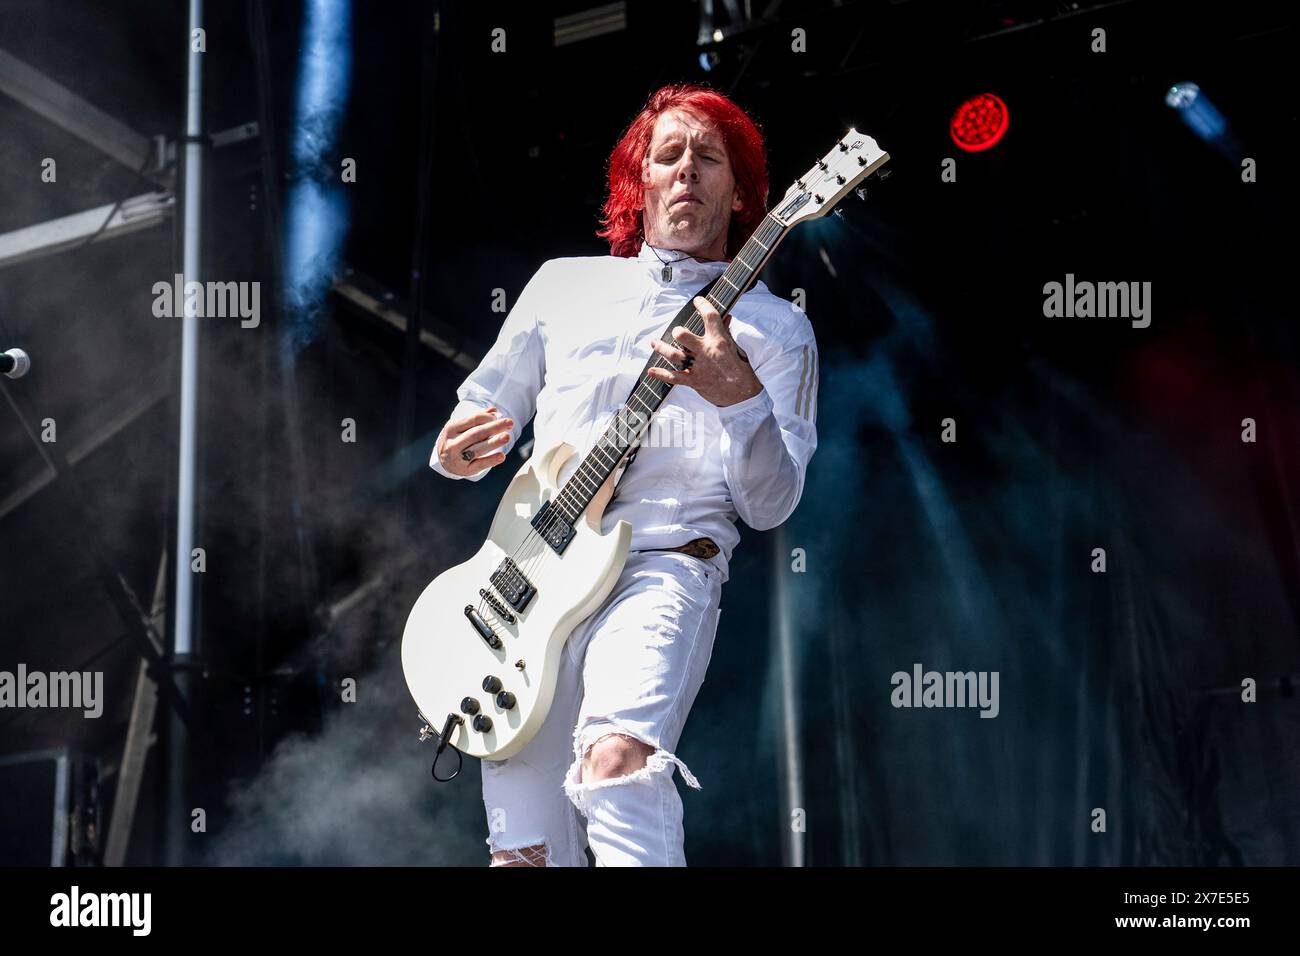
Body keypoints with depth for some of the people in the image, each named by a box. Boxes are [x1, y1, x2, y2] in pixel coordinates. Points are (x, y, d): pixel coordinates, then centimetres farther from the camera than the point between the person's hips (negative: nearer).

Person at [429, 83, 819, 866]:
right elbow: (482, 414, 25)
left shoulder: (775, 329, 11)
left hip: (665, 567, -3)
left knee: (616, 757, -35)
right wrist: (455, 455, 0)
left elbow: (770, 505, 3)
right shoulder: (563, 285, 19)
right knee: (527, 850, -4)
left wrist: (741, 398, -15)